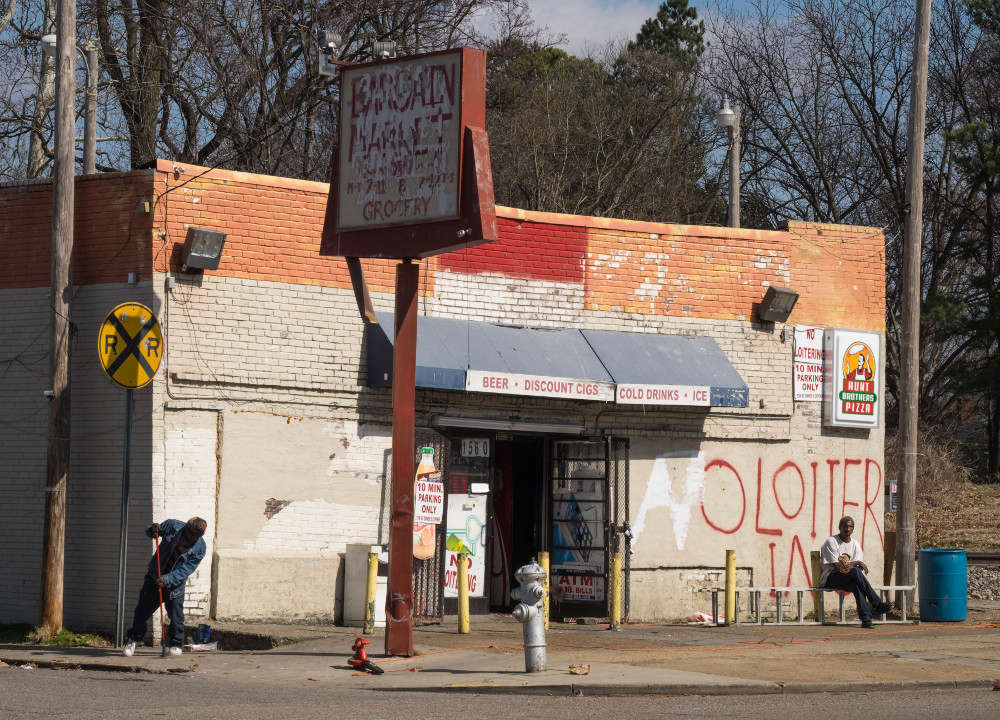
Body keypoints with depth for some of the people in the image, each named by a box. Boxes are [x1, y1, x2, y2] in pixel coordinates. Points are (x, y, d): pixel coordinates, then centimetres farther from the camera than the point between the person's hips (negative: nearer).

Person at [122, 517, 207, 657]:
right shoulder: (172, 526, -11)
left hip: (175, 583, -1)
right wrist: (153, 530, -21)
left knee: (176, 615, -2)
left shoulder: (200, 548, -15)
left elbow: (185, 570, -20)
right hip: (154, 577, 1)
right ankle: (132, 640, 16)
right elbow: (149, 532, 4)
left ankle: (176, 645, 15)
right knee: (143, 609, 3)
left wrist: (167, 580, -31)